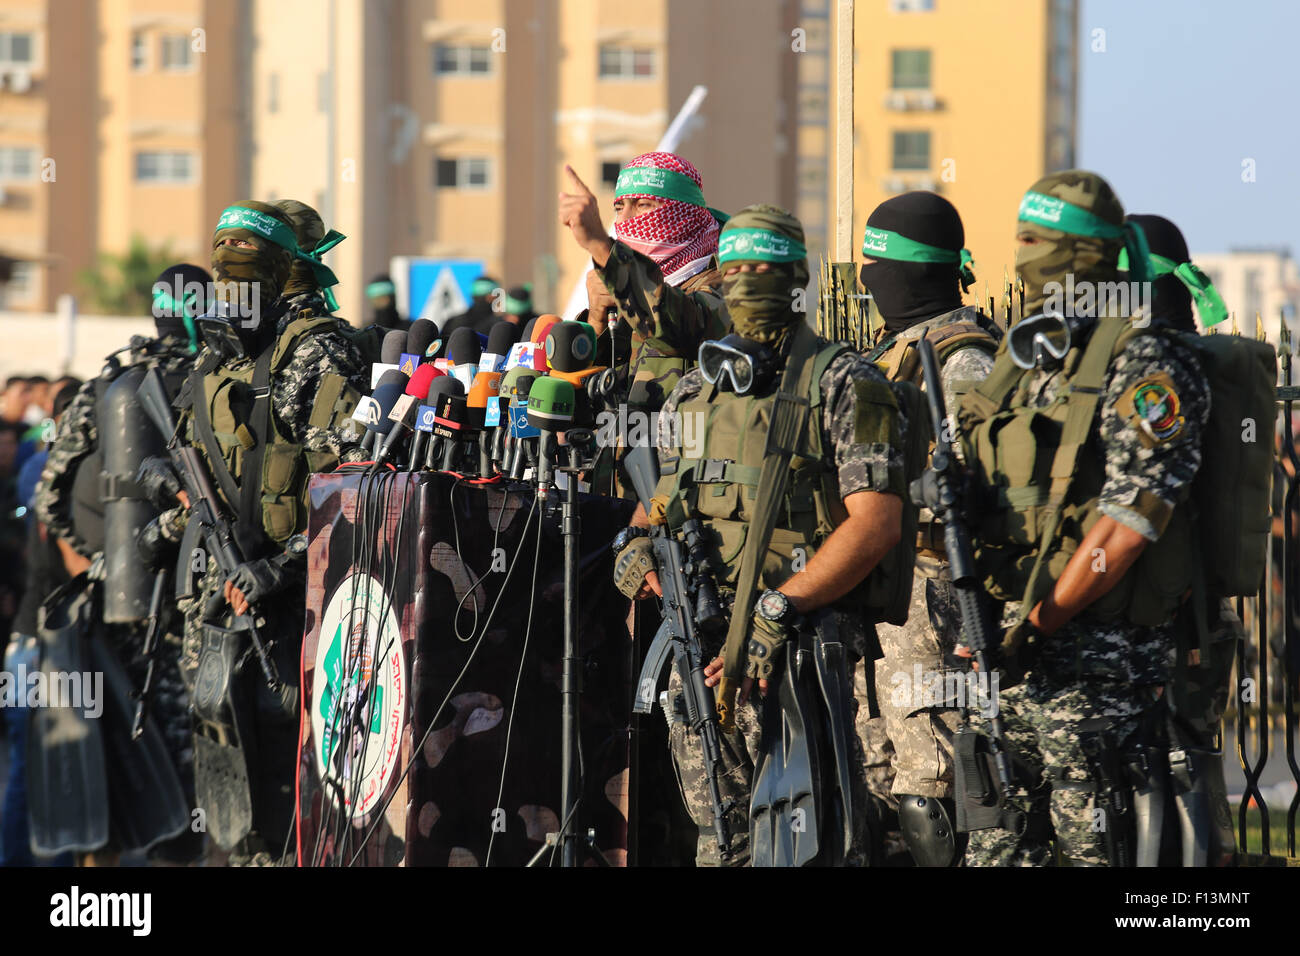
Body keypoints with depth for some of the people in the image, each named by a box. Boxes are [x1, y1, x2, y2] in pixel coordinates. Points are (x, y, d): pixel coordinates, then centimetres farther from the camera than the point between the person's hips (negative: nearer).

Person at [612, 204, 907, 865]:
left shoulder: (843, 384, -4)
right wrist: (638, 545, 3)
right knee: (720, 841, 9)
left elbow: (876, 521, -13)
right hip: (697, 653, 6)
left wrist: (777, 611, -20)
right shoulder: (691, 392, 17)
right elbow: (658, 502, 28)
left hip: (796, 651, -6)